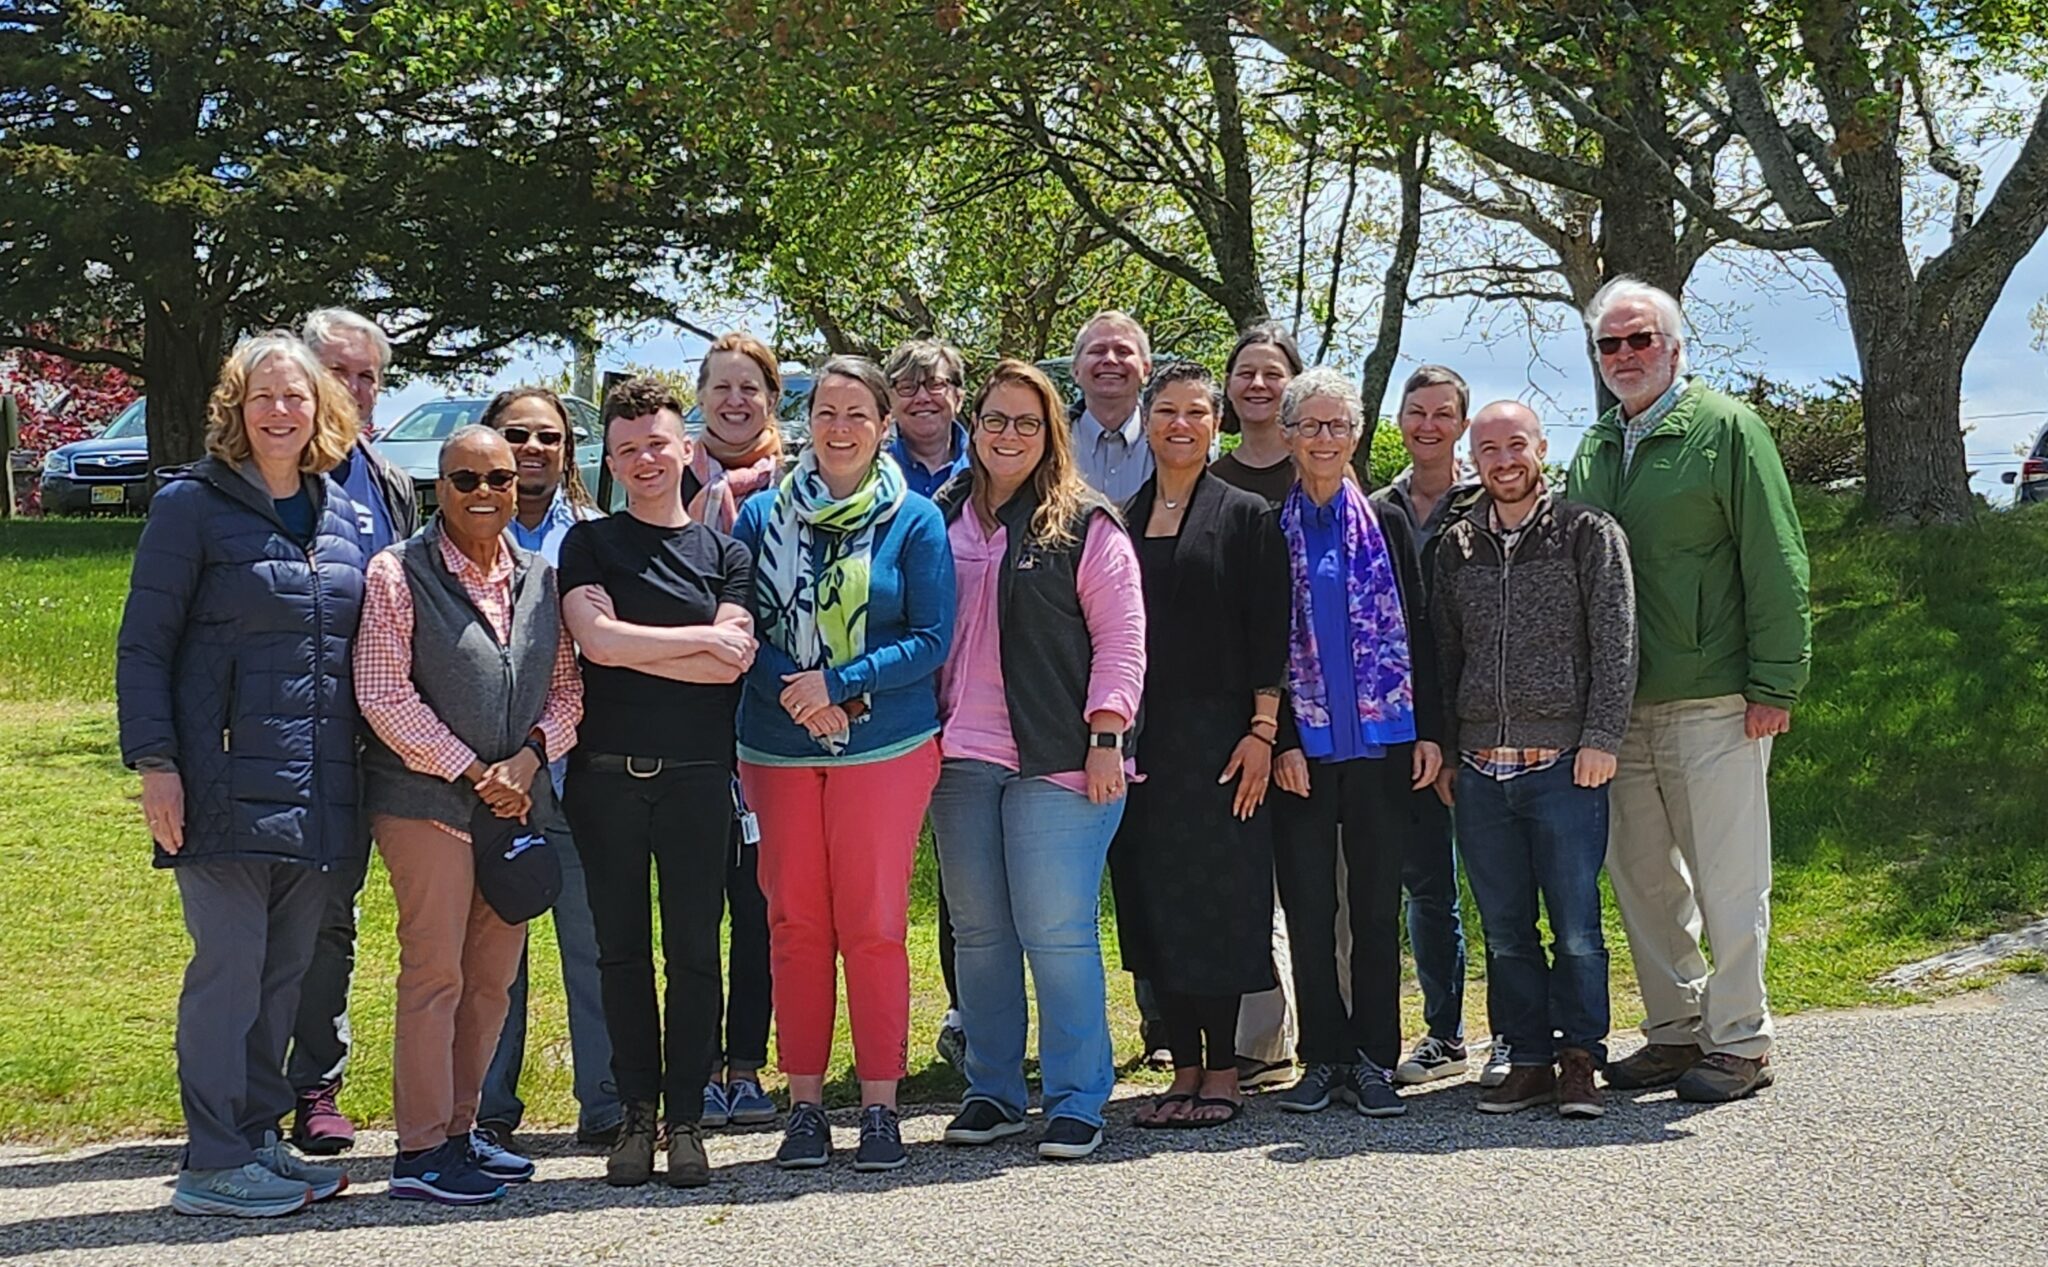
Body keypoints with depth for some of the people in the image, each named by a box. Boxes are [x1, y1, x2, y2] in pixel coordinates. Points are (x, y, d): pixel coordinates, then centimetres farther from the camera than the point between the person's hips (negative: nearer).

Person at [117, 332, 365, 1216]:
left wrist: (358, 767, 15)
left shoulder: (341, 513, 13)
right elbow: (144, 644, -4)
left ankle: (257, 1138, 21)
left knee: (287, 967, 10)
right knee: (229, 962, -4)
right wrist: (154, 760, -12)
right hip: (226, 777, -6)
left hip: (315, 787, 6)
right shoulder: (194, 504, -3)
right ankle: (212, 1163, 4)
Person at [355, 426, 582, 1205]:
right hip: (426, 802, -6)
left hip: (518, 800, 6)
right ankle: (420, 1149, 3)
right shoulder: (399, 573, -5)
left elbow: (568, 686, 12)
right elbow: (384, 694, -11)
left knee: (494, 975, 10)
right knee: (435, 973, -4)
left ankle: (460, 1126, 22)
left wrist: (527, 760, -6)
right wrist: (470, 774, -13)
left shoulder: (540, 578, 11)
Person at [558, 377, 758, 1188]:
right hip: (607, 775, 0)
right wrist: (698, 639, -5)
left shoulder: (722, 551, 9)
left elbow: (731, 664, -5)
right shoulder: (587, 544, 8)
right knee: (622, 949, 5)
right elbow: (598, 640, -9)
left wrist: (630, 647, -8)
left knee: (694, 952, 1)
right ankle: (637, 1111, 13)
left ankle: (686, 1118, 8)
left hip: (696, 776, 0)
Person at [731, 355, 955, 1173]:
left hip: (885, 746, -2)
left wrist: (837, 685, -14)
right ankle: (805, 1104, 11)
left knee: (873, 927, -2)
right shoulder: (763, 514, 7)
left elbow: (932, 639, -3)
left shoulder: (914, 520, 1)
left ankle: (880, 1105, 6)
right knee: (794, 925, 3)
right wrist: (790, 690, -13)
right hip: (777, 751, 2)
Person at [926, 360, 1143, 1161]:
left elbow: (1121, 639, -3)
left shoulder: (1086, 527, 0)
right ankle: (992, 1091, 18)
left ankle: (1077, 1100, 4)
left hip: (1056, 762, -5)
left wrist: (1105, 737, -10)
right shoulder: (942, 520, 13)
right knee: (979, 932, 9)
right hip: (961, 758, 5)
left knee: (1057, 931, -5)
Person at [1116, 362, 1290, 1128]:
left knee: (1217, 901, -3)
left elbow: (1269, 634, -3)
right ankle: (1185, 1069, 13)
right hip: (1138, 739, 4)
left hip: (1217, 736, -4)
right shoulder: (1119, 521, 12)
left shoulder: (1246, 517, 1)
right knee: (1154, 903, 5)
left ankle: (1222, 1071, 6)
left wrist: (1262, 732, -11)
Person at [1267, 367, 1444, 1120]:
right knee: (1308, 907, 2)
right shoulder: (1268, 528, 5)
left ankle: (1374, 1059, 9)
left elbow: (1417, 632, 8)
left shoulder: (1386, 524, 10)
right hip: (1302, 746, -1)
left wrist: (1430, 732, 0)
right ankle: (1323, 1057, 11)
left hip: (1382, 741, 1)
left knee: (1378, 904, 3)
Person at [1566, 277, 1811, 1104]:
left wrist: (1774, 685, -12)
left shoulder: (1726, 428, -3)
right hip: (1619, 708, 6)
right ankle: (1676, 1030, 22)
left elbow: (1775, 563, -7)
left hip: (1714, 701, -6)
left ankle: (1739, 1041, 10)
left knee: (1728, 880, 0)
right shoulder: (1593, 452, 15)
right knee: (1640, 876, 10)